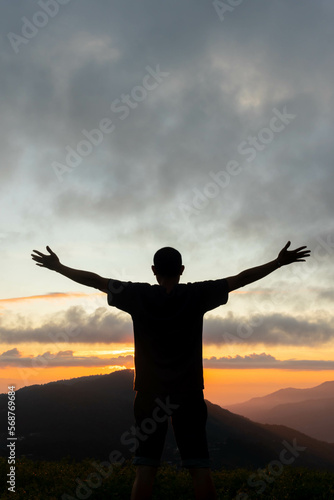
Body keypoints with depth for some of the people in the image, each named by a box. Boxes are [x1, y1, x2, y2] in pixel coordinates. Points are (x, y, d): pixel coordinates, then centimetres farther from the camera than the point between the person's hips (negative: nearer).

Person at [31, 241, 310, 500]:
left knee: (146, 470, 3)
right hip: (189, 393, -1)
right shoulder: (196, 295, -4)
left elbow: (95, 280, 3)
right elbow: (241, 279, 0)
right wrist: (279, 262, 8)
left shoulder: (139, 295, -3)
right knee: (201, 469, 3)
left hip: (150, 394, 1)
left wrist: (58, 267, 13)